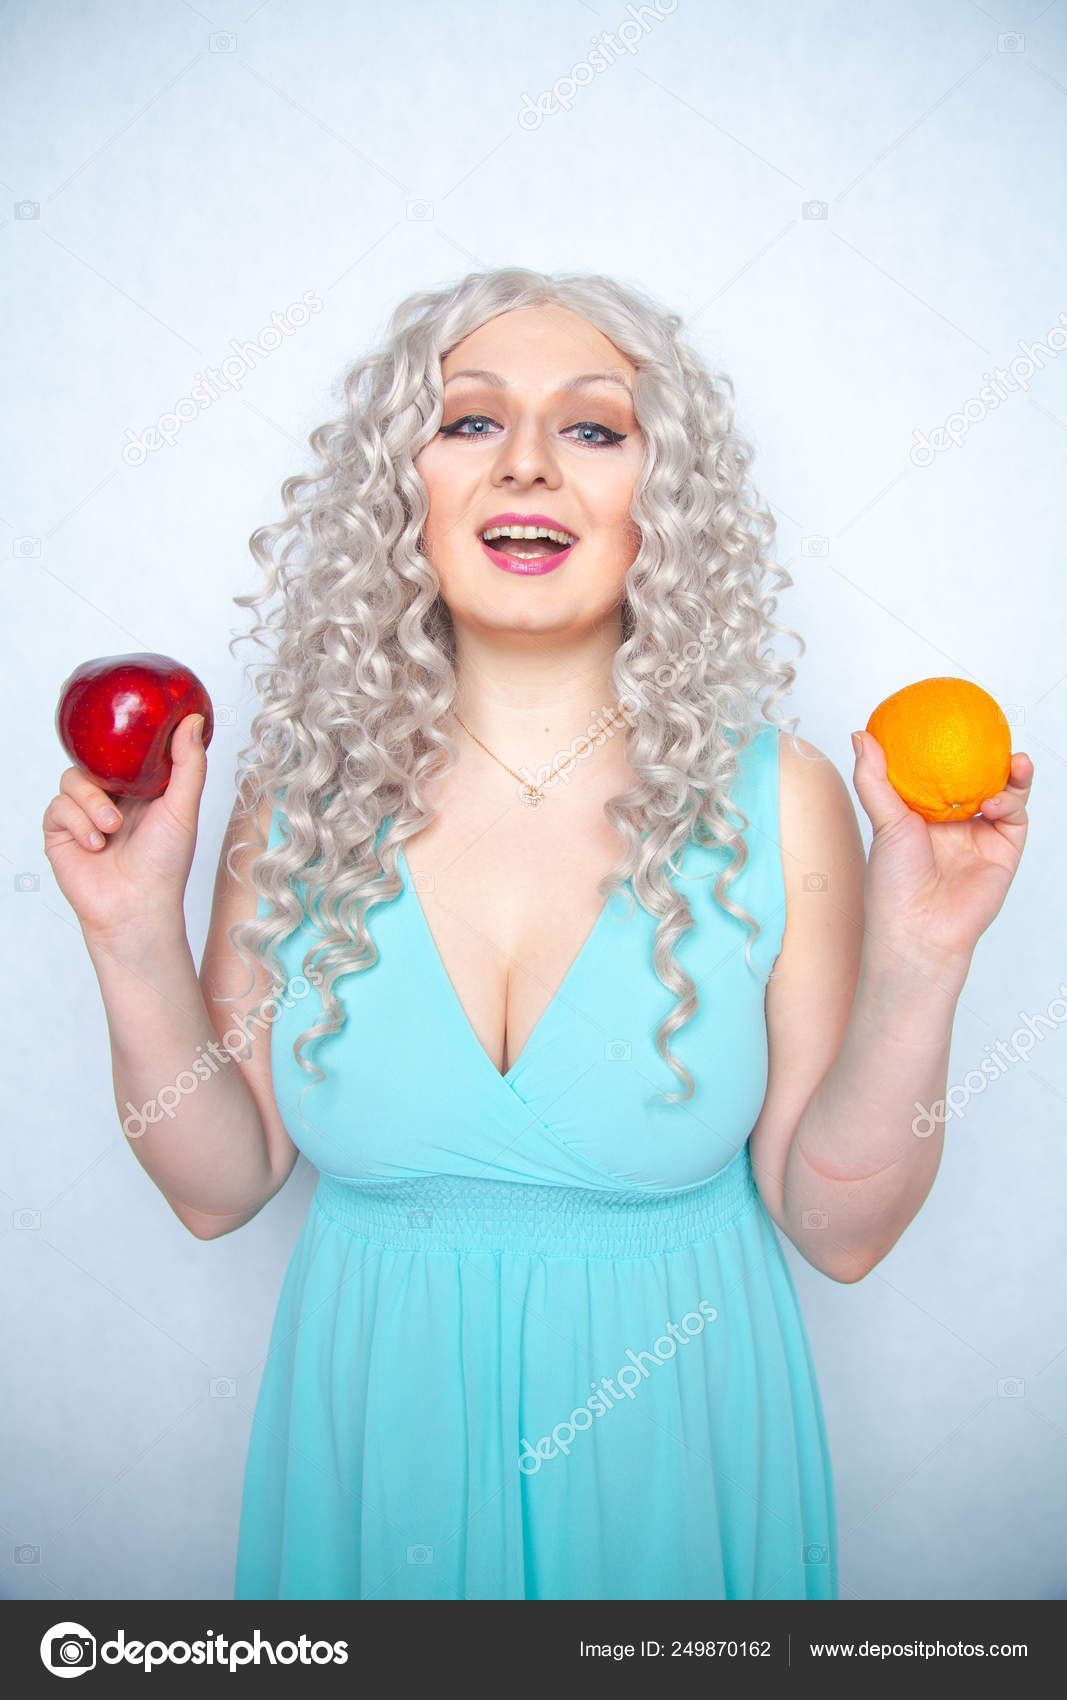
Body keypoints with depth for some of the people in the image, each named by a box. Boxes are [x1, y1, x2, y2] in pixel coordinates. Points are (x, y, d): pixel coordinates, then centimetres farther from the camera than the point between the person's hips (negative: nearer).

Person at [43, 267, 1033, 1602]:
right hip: (377, 1422, 2)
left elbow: (837, 1230, -11)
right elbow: (220, 1187, -5)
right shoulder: (305, 795, -10)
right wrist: (134, 937, -17)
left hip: (670, 1429, -1)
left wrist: (916, 967, -24)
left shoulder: (775, 801, -15)